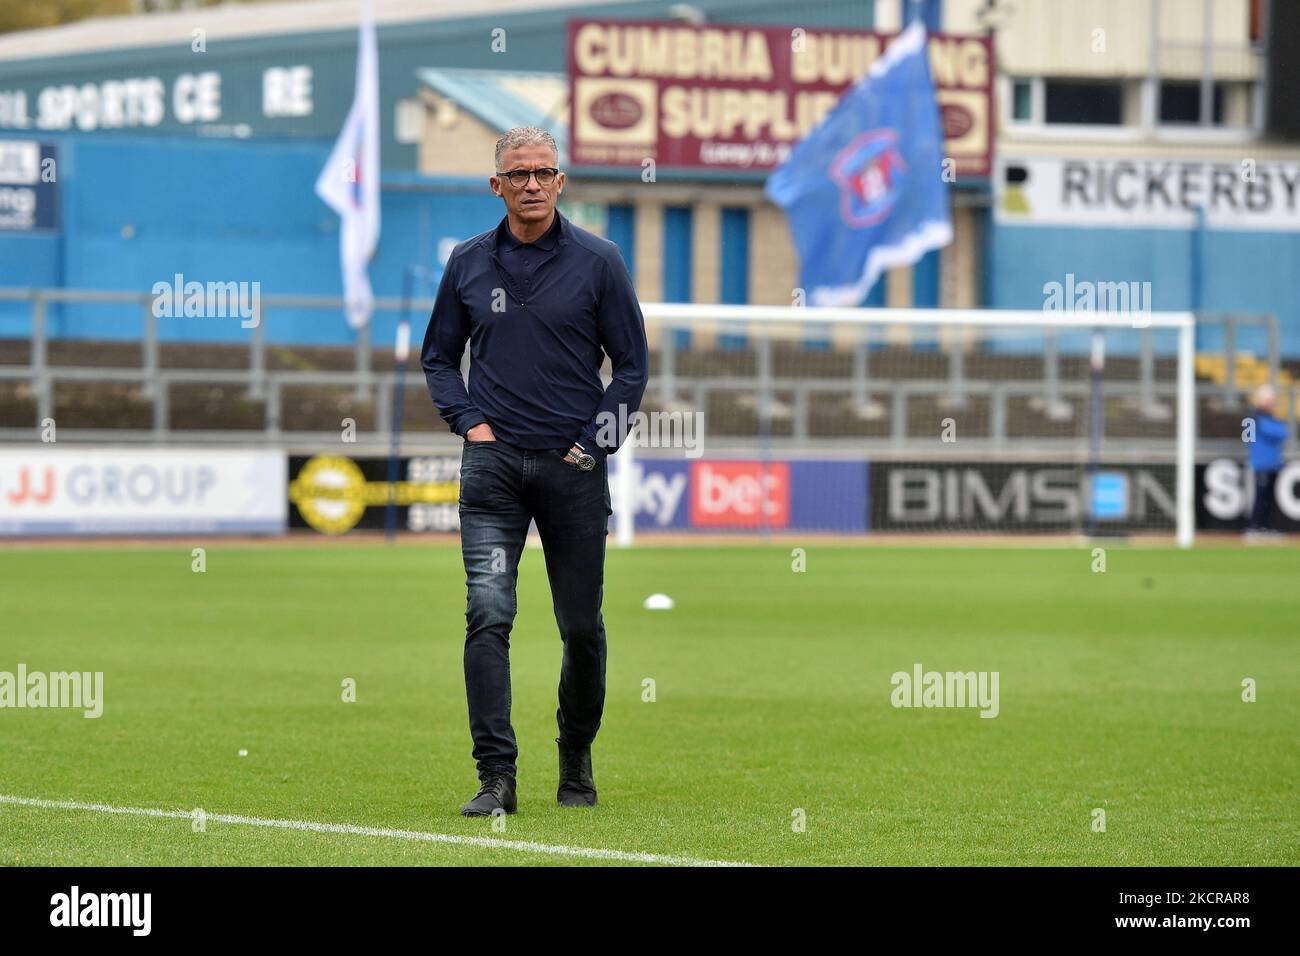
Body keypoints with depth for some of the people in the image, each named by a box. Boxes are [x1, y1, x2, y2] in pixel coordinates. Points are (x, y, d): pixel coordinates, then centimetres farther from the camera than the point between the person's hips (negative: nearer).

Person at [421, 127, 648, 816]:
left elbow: (631, 363, 4)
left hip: (573, 467, -1)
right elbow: (438, 356, 18)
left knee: (582, 625, 7)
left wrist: (594, 443, -4)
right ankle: (496, 777, -15)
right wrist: (469, 421, 3)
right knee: (487, 615, -13)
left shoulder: (597, 261, 1)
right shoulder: (468, 263, 7)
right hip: (492, 462, 1)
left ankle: (577, 757, 29)